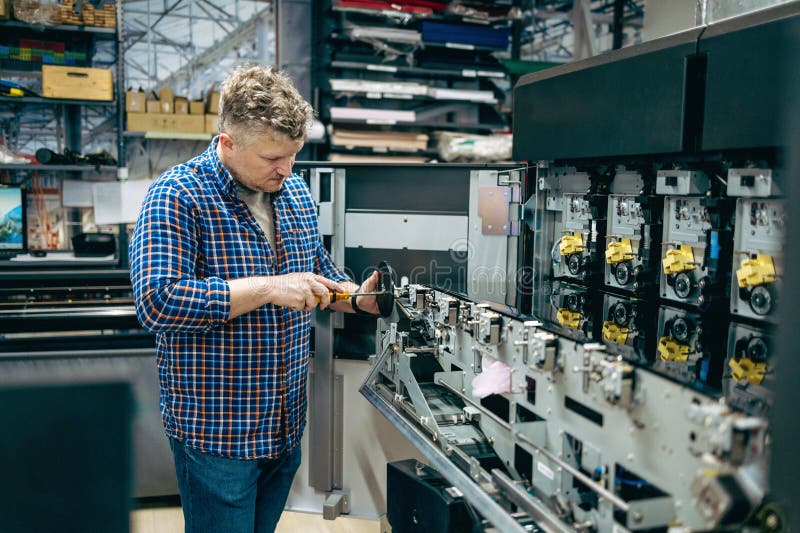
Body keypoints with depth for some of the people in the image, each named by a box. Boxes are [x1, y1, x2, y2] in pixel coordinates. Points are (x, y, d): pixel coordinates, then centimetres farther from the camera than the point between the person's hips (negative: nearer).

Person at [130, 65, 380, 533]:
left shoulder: (297, 192, 6)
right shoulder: (178, 196, -17)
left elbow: (319, 268, 19)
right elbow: (158, 302, -26)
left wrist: (356, 297, -1)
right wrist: (268, 289, -27)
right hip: (216, 433, -6)